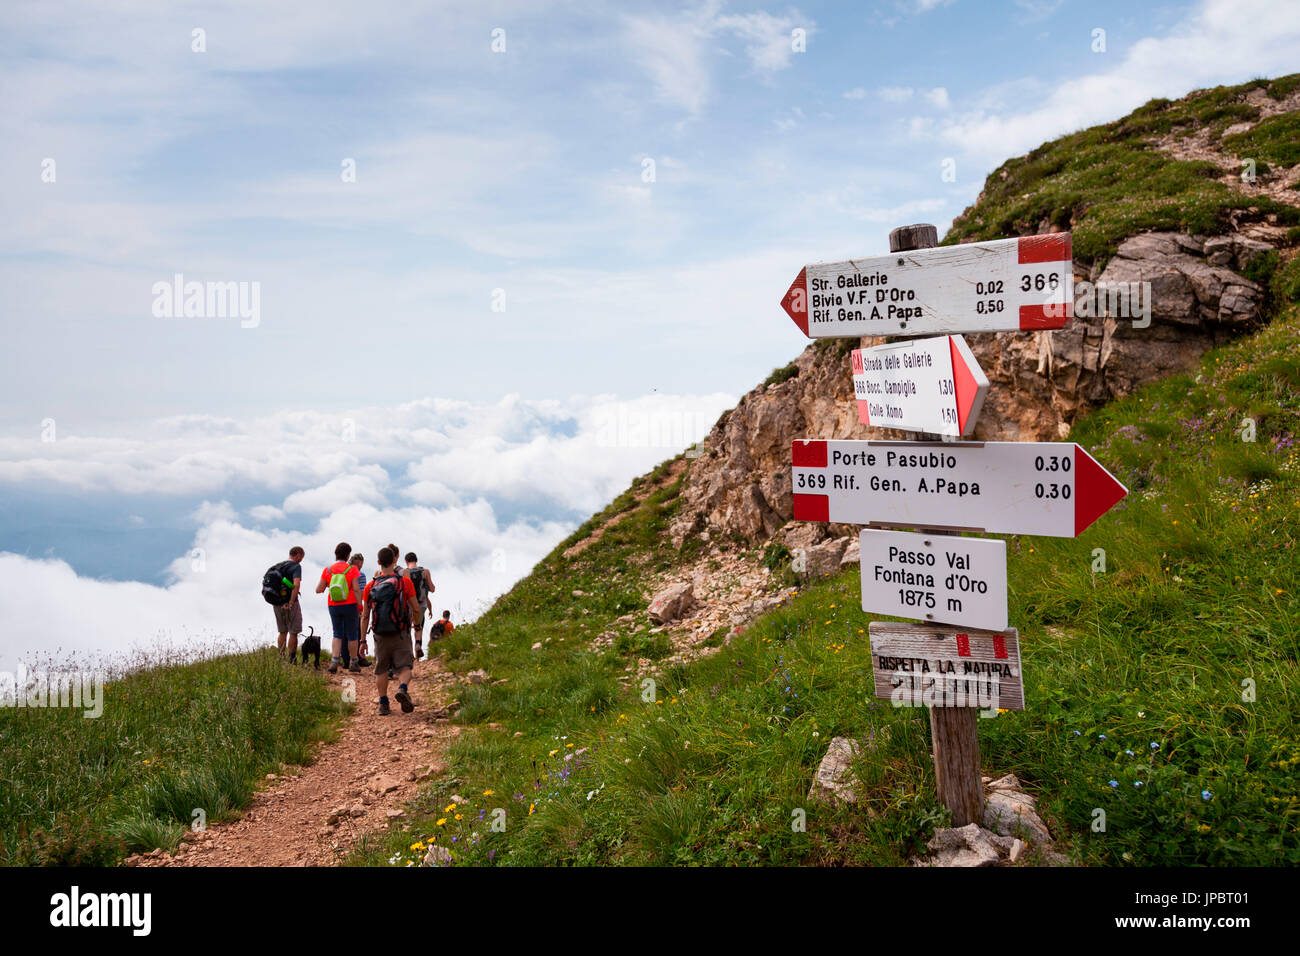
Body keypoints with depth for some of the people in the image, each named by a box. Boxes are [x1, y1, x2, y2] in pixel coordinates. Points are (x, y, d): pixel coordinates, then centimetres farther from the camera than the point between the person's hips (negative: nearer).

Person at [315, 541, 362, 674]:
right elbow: (356, 589, -14)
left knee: (338, 634, 14)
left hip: (333, 607, 3)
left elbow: (318, 590, -1)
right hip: (350, 605, -3)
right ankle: (354, 663, 21)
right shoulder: (352, 569, -9)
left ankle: (334, 660, -4)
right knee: (352, 634, 12)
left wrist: (325, 587, 20)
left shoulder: (327, 570, 0)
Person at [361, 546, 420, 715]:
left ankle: (383, 703, 13)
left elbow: (365, 617, 3)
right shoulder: (405, 582, -5)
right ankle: (402, 689, -26)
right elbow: (416, 608, -2)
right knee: (405, 667, 2)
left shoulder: (370, 586, 1)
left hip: (380, 636, 2)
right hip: (400, 635, -2)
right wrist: (412, 613, 22)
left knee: (381, 670, 15)